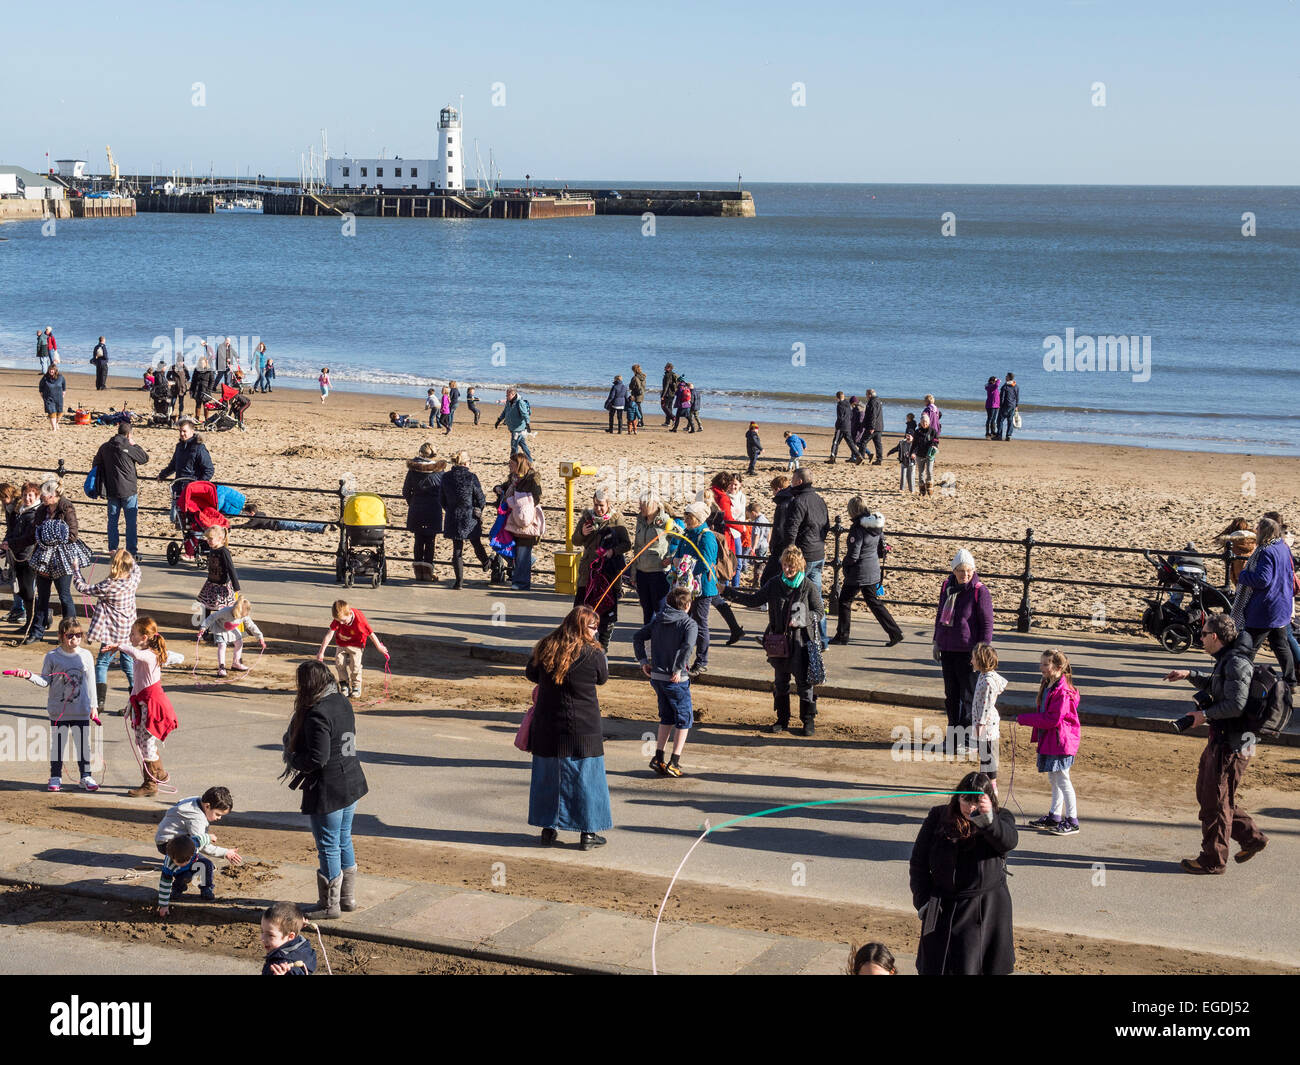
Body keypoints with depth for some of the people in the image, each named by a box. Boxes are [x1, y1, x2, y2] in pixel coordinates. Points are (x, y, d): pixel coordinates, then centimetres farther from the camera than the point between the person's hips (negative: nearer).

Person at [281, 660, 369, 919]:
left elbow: (317, 759, -25)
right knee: (344, 841, 20)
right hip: (351, 783, 9)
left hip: (328, 790, -9)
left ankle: (330, 905, 13)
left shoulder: (317, 714, -22)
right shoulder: (342, 703, 5)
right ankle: (348, 897, 30)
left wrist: (293, 761, -5)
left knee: (329, 847, 3)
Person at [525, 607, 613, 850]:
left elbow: (531, 674, 13)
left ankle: (548, 829, 20)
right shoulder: (592, 653, -13)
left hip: (547, 725, 4)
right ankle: (587, 833, 11)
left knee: (548, 774, 14)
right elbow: (602, 678, 4)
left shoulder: (545, 648, -2)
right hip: (582, 727, -3)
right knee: (584, 775, 6)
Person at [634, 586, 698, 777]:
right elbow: (688, 646, -25)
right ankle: (674, 762, -1)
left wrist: (643, 661, 9)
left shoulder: (658, 620, 10)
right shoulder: (689, 623, -8)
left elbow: (638, 637, 9)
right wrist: (679, 669, -22)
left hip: (656, 676, 6)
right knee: (684, 719, 7)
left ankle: (658, 757, 16)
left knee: (667, 717, 21)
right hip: (677, 680, -6)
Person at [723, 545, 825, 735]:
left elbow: (820, 612, -1)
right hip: (779, 641, 4)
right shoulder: (774, 584, 5)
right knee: (780, 683, 11)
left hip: (802, 642, -4)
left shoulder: (809, 587, -6)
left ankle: (809, 721, 12)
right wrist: (726, 591, 5)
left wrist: (802, 619, -18)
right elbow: (755, 599, 10)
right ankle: (782, 720, 23)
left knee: (805, 683, 0)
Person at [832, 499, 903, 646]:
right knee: (873, 602, 15)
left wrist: (845, 565, -3)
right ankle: (895, 633, 8)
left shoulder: (857, 528, -21)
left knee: (844, 601, 9)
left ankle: (842, 635, 16)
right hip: (873, 570, 8)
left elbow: (853, 555, -21)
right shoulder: (876, 525, 3)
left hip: (858, 573, -8)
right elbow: (882, 547, 11)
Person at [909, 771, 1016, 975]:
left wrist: (987, 818, -46)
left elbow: (1009, 841, -26)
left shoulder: (1000, 819, -1)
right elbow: (918, 861, 8)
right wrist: (923, 902, 0)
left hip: (987, 911, -2)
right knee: (935, 968, 4)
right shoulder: (938, 817, 4)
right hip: (941, 911, 2)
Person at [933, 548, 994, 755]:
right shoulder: (947, 586, 6)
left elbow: (987, 623, -9)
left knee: (968, 696, -2)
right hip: (947, 650, 6)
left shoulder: (980, 591, -11)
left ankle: (968, 739, 3)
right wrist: (937, 642, 19)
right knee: (951, 695, 13)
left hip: (967, 652, -6)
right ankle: (953, 736, 23)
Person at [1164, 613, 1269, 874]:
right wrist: (1190, 675, 20)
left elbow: (1236, 705, -27)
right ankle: (1252, 838, 24)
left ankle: (1214, 860, 13)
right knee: (1206, 793, 17)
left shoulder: (1237, 664, -21)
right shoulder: (1226, 660, 11)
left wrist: (1205, 714, -17)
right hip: (1220, 739, 10)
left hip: (1231, 745, -10)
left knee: (1216, 802, 1)